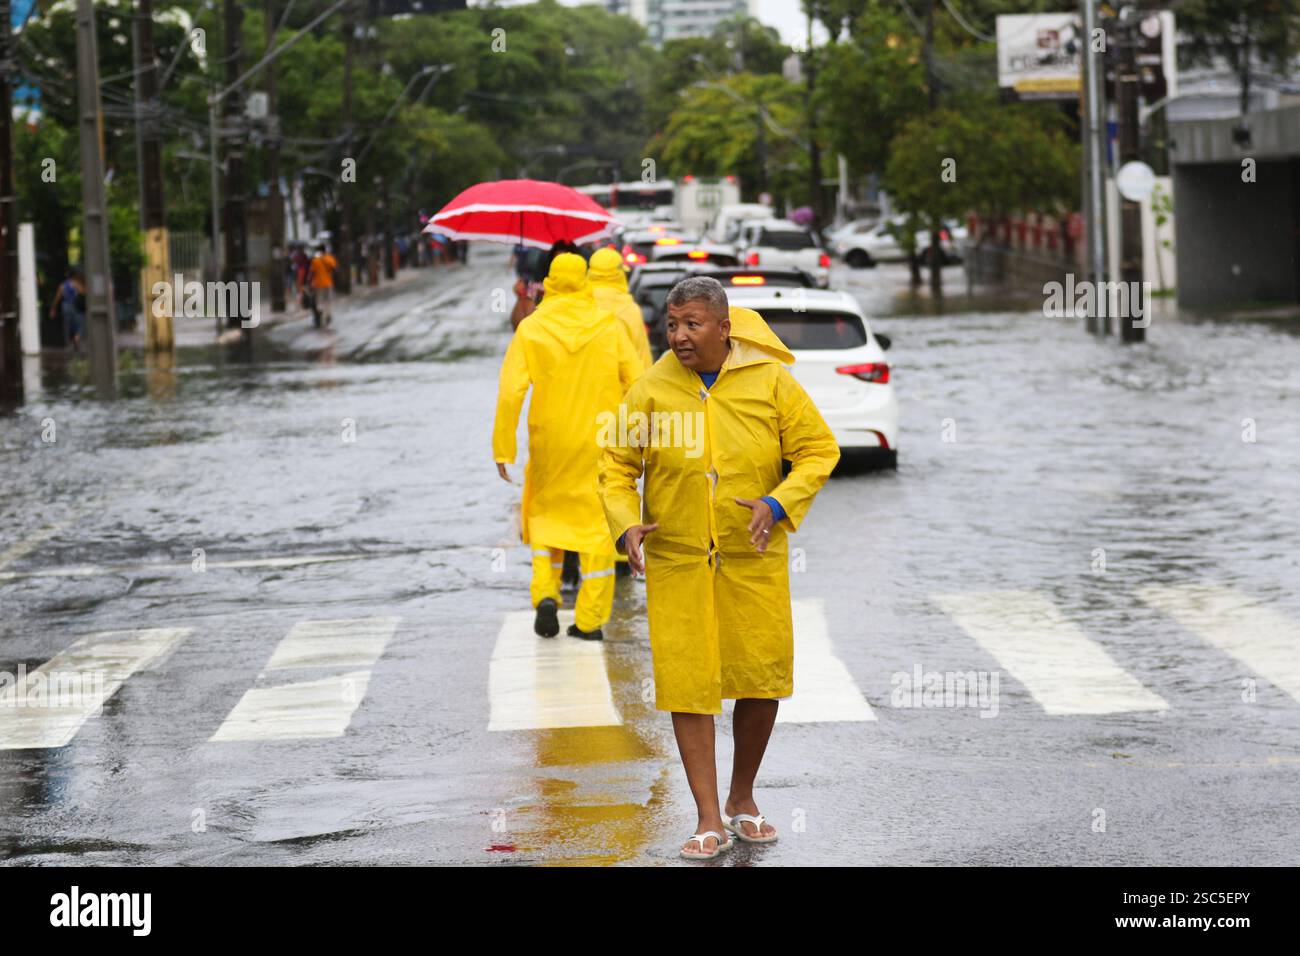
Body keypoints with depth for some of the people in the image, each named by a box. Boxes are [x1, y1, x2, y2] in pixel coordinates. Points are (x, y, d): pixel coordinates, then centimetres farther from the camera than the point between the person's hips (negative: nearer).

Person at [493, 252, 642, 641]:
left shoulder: (531, 330, -5)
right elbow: (636, 382, -3)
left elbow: (511, 391, -11)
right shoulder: (608, 327, -3)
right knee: (598, 521, 6)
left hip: (550, 444, 0)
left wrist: (503, 448, -7)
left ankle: (545, 591, 1)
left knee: (545, 513, 19)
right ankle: (590, 618, 4)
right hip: (600, 442, 0)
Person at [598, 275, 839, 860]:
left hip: (754, 559, 1)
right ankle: (710, 819, 3)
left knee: (761, 680, 5)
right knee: (688, 684, -4)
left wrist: (778, 504, -15)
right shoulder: (651, 391, -3)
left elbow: (818, 451, 0)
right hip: (677, 563, -1)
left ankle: (742, 800, 27)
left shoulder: (770, 381, -4)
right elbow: (617, 468, 5)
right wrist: (626, 525, -13)